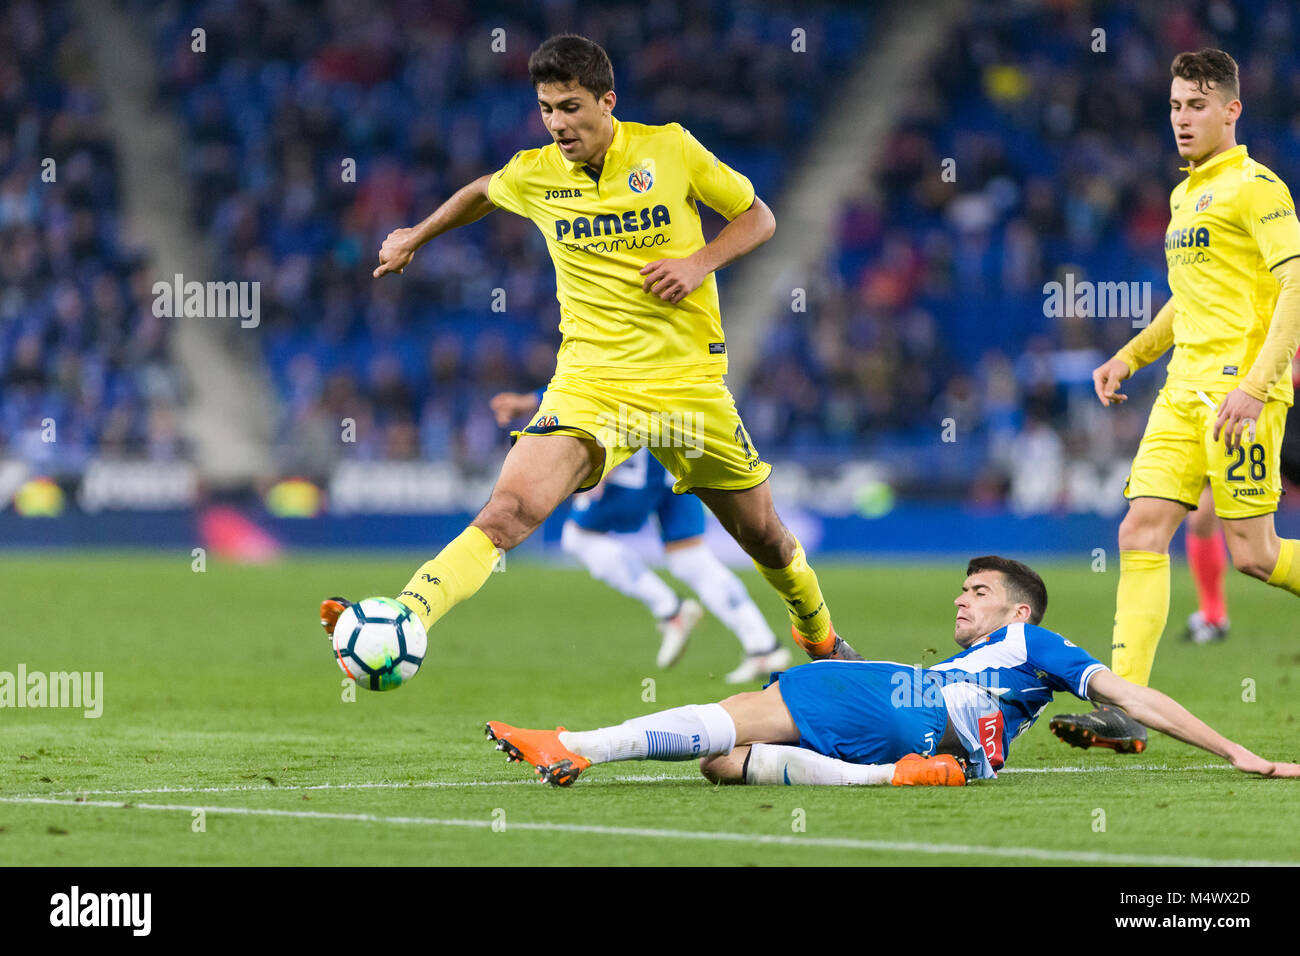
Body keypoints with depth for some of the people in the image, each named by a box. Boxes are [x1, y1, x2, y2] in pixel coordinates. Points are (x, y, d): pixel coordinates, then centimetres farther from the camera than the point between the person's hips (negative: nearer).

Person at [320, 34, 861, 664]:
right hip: (591, 382, 0)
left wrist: (700, 263, -12)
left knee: (763, 535, 13)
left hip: (689, 377, 0)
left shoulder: (670, 148, -5)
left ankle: (817, 634, 43)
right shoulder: (533, 175, 1)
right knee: (509, 511, -24)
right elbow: (482, 193, 25)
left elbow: (757, 218, 4)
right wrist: (415, 236, 31)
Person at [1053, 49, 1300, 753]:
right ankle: (1124, 711, -9)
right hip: (1185, 389, 8)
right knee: (1141, 532, -5)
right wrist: (1130, 355, 20)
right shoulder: (1185, 195, 20)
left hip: (1241, 387, -8)